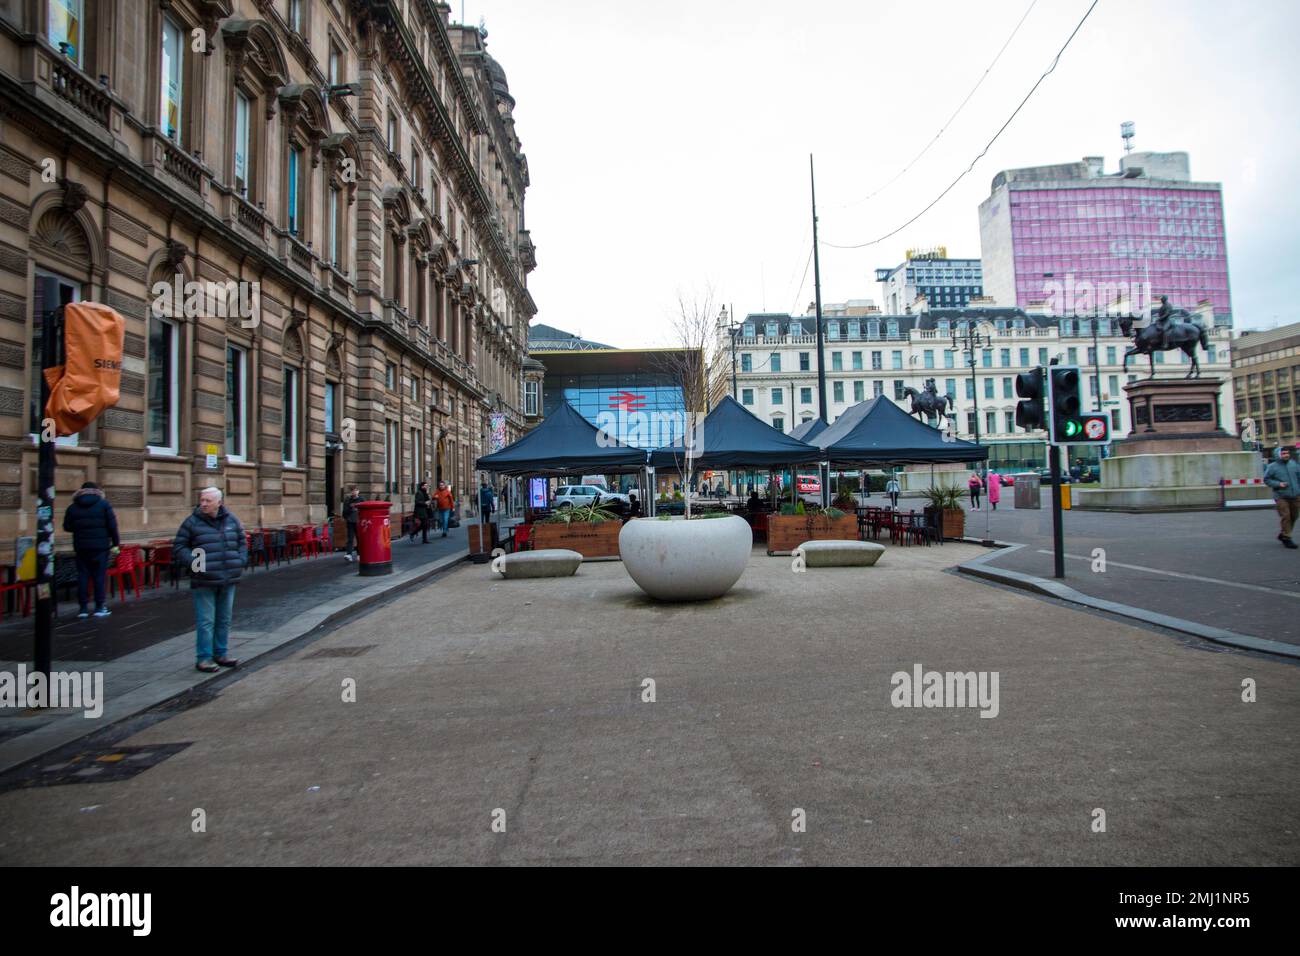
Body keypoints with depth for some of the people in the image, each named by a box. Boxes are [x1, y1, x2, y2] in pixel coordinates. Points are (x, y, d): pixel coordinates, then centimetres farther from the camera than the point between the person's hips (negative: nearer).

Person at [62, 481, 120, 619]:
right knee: (99, 575, 1)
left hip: (81, 546, 3)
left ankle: (84, 608, 6)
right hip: (100, 545, -2)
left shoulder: (73, 507, 7)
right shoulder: (103, 504, -1)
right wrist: (116, 543, -1)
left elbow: (67, 527, 7)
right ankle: (100, 607, 2)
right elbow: (112, 525, -5)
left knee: (83, 576, 6)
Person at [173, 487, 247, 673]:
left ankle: (220, 654, 24)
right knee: (206, 621, -3)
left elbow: (242, 541, 18)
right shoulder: (192, 523, -5)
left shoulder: (231, 520, 7)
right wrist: (192, 561, -15)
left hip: (228, 580, 4)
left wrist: (241, 560, 4)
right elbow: (178, 547, -2)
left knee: (224, 620, 12)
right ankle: (203, 658, 6)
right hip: (204, 581, -4)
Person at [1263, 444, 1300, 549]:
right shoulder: (1273, 466, -4)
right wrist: (1278, 484, -15)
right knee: (1285, 517, -8)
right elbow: (1266, 479, -1)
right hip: (1281, 497, -4)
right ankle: (1286, 538, 1)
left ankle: (1282, 534, 29)